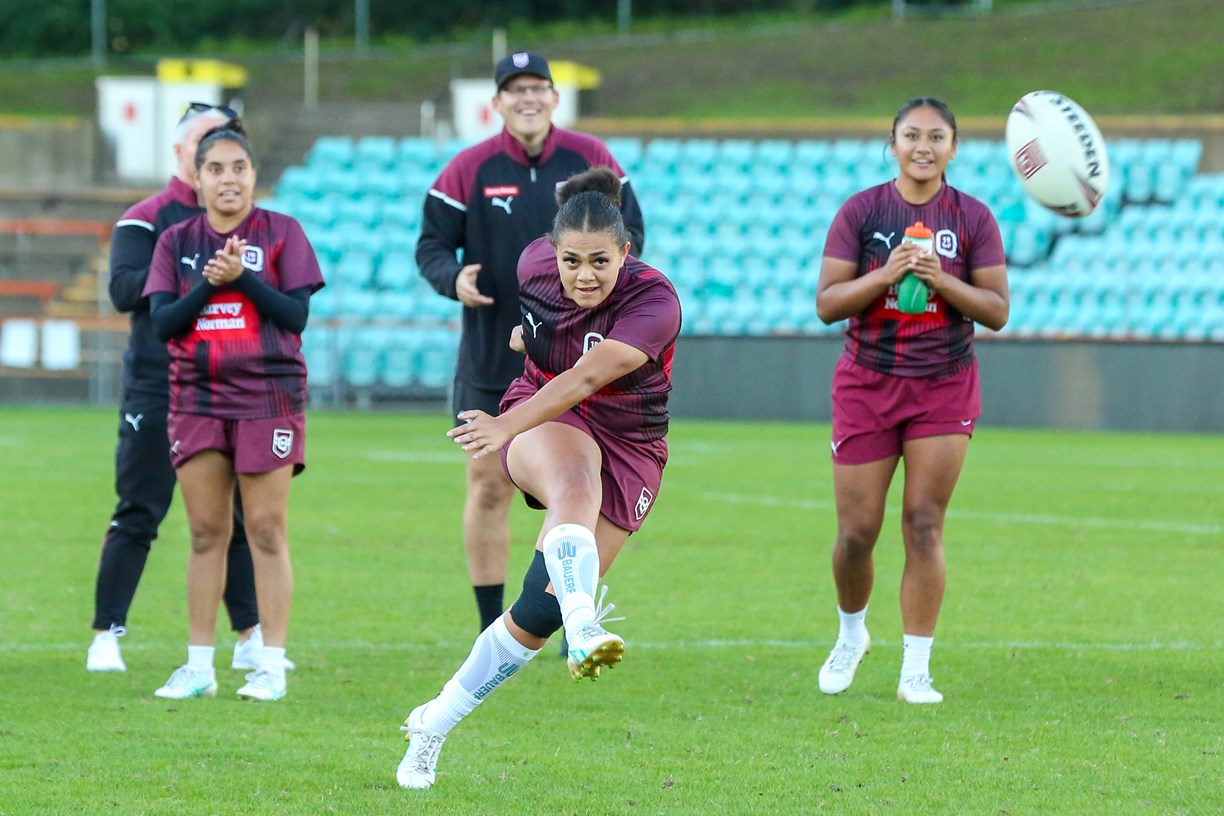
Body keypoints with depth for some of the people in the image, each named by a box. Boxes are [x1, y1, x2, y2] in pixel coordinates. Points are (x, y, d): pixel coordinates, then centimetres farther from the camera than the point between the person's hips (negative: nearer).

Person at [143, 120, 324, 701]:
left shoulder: (280, 233, 1)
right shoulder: (176, 242, 8)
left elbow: (296, 314, -7)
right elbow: (162, 321, -1)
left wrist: (242, 276, -18)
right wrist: (210, 282, -15)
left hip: (268, 397, -3)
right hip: (196, 400, 3)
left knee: (266, 531, -4)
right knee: (205, 532, 5)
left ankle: (271, 665, -2)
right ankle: (199, 665, 9)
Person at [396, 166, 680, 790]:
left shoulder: (654, 302, -25)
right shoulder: (536, 264, -10)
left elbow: (587, 376, -39)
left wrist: (506, 426, -49)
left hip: (627, 451, -1)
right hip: (545, 426, 1)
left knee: (539, 611, -5)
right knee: (575, 487, -38)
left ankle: (434, 725, 12)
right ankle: (584, 628, -63)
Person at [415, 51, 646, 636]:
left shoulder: (591, 160, 1)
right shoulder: (468, 169, -3)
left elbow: (630, 229, 8)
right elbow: (431, 245, 1)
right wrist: (453, 279, -21)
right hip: (491, 360, -1)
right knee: (488, 485, 0)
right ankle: (491, 629, 9)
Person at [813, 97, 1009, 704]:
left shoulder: (973, 219, 0)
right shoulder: (860, 212, -2)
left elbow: (996, 311, -3)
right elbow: (827, 304, -7)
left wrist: (941, 280, -19)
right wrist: (886, 273, -22)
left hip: (945, 388, 0)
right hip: (867, 384, 0)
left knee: (924, 525, -7)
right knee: (857, 534, 0)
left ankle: (915, 670, 0)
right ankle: (851, 633, 29)